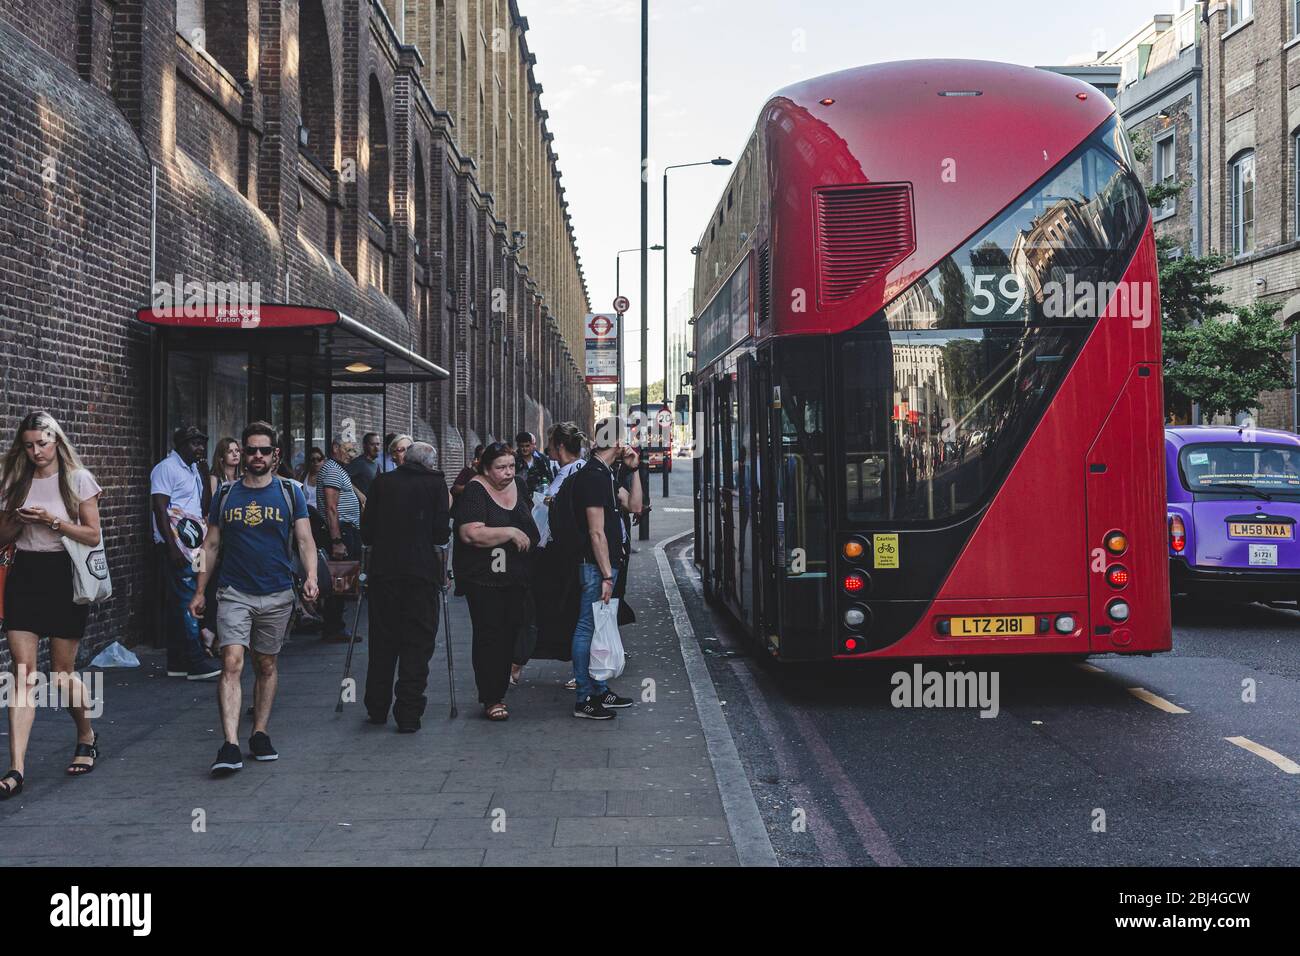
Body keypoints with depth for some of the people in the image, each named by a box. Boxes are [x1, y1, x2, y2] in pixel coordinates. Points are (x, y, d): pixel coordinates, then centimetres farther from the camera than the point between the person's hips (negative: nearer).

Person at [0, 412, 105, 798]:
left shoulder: (77, 479, -1)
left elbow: (92, 535, -5)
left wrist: (52, 520, -16)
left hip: (64, 575, -3)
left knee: (62, 674, 3)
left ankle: (87, 737, 31)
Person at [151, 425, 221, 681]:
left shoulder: (192, 469, 19)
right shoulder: (166, 468, -10)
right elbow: (160, 510, -16)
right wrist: (172, 548, -21)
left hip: (191, 545, 9)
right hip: (175, 545, -9)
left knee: (178, 602, 11)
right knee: (187, 601, -11)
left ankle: (177, 662, 15)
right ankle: (196, 663, -10)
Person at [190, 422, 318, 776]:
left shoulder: (289, 492, 4)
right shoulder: (226, 495, 7)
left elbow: (304, 540, 0)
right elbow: (211, 545, 12)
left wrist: (310, 576, -17)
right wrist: (200, 591, 9)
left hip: (277, 595, 1)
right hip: (234, 593, 0)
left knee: (266, 665, 11)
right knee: (231, 663, -13)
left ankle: (259, 734, 23)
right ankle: (230, 746, -19)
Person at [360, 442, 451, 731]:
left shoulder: (382, 482, 7)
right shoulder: (436, 483, 1)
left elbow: (366, 531, 7)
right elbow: (441, 533, -6)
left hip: (383, 569, 3)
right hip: (422, 571, -3)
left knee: (382, 642, 13)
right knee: (418, 643, 3)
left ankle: (377, 709, 21)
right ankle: (409, 715, 0)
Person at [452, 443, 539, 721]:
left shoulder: (516, 487, 10)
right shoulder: (475, 492, -11)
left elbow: (528, 520, 30)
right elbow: (471, 534, -24)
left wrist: (529, 539, 13)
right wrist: (510, 533, -21)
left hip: (516, 579, 7)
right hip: (484, 580, -7)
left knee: (510, 635, 9)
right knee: (489, 637, -6)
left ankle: (499, 691, 19)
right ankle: (491, 700, -1)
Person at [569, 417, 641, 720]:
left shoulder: (605, 474, 15)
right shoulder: (593, 476, -17)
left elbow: (634, 506, 17)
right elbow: (596, 532, -20)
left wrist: (634, 469, 10)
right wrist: (606, 575, -21)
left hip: (605, 563, 11)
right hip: (596, 566, -11)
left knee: (600, 627, 16)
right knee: (588, 627, -5)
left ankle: (600, 692, 25)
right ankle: (584, 700, -1)